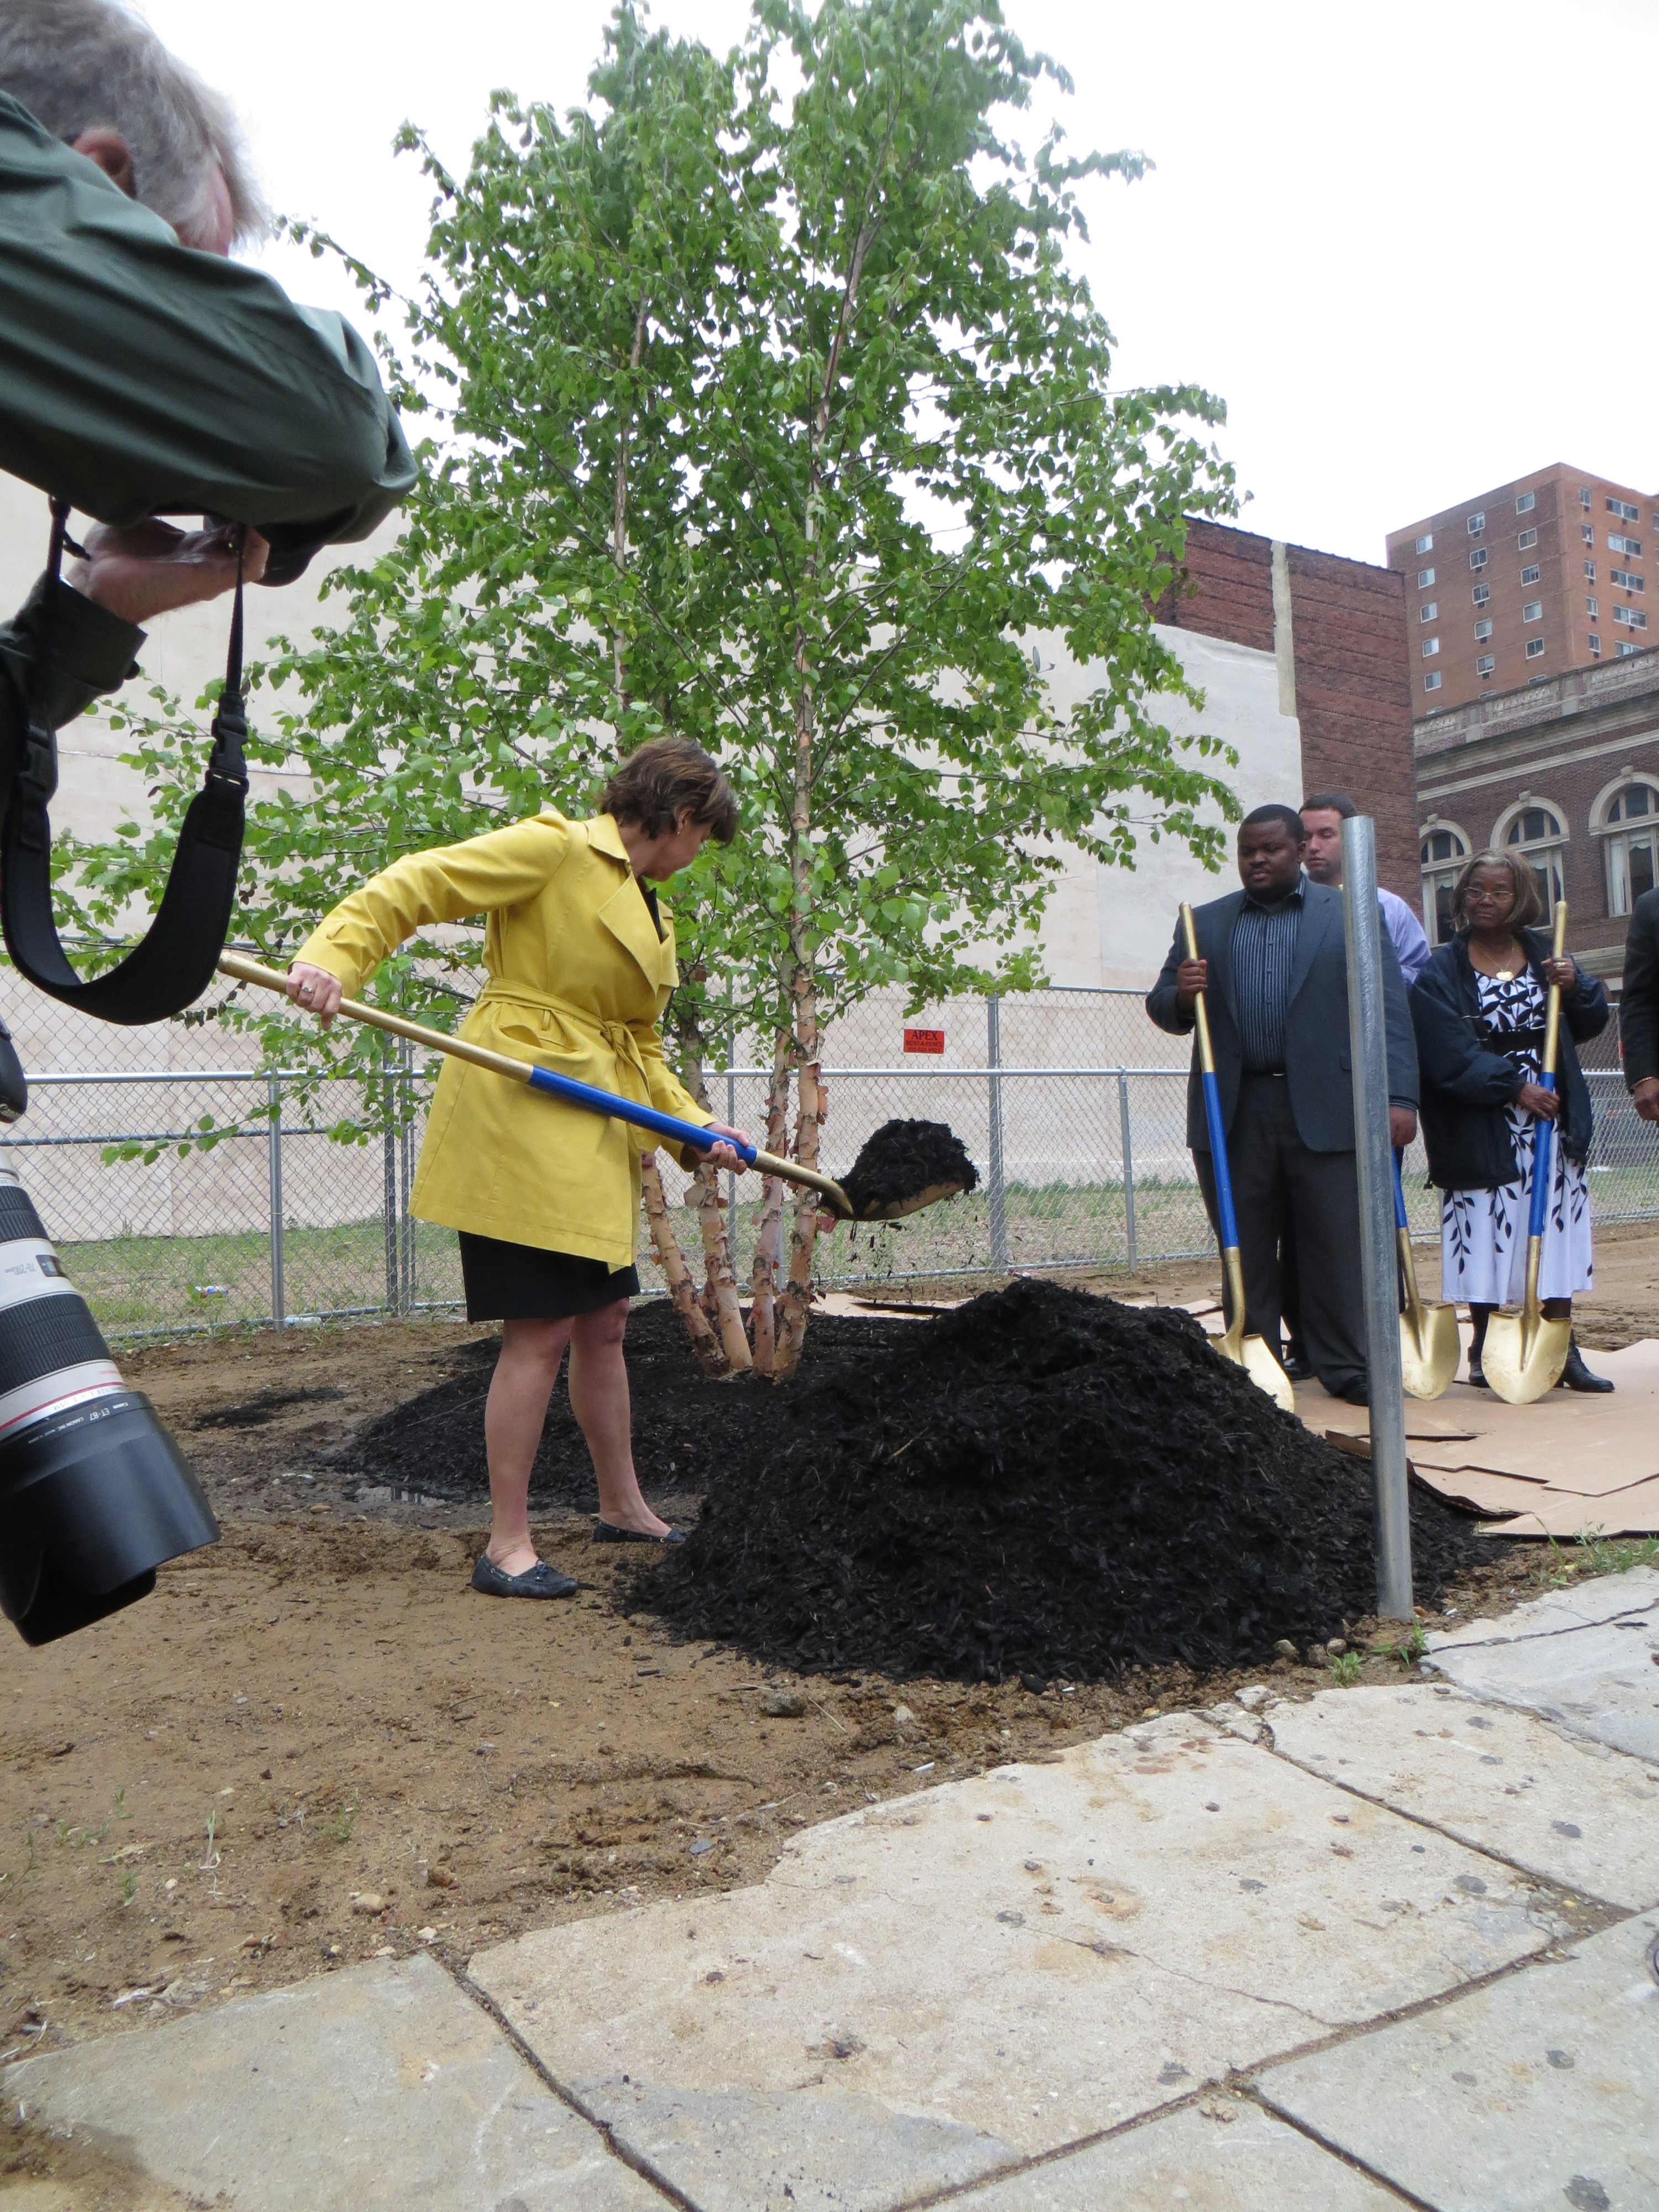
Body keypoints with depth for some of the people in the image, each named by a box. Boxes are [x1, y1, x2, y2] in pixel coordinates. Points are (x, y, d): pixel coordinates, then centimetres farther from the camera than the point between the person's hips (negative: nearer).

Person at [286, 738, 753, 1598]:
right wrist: (334, 955, -26)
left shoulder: (652, 915, 21)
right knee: (541, 1330, -7)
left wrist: (695, 1125, 6)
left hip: (596, 1137, 9)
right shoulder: (555, 848, -5)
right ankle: (506, 1545, 5)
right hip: (519, 1111, -9)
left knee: (604, 1321, 16)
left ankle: (622, 1508, 31)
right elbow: (415, 885, -12)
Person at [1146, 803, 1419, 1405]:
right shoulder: (1204, 923, 15)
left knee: (1339, 1248, 0)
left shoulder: (1351, 915, 8)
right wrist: (1181, 995, -10)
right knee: (1245, 1253, 6)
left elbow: (1388, 1011, 1)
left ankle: (1348, 1369, 11)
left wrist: (1400, 1097, -9)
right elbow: (1162, 1008, 14)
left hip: (1326, 1109, -2)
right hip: (1233, 1112, 2)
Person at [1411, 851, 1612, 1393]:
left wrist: (1576, 987, -7)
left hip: (1552, 1125, 4)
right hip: (1481, 1134, -4)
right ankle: (1485, 1352, 12)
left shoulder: (1544, 953, 11)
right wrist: (1513, 1087, -21)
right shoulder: (1440, 972, -3)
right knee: (1486, 1239, 0)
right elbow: (1449, 1055, -14)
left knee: (1555, 1234, 6)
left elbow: (1590, 1024, 12)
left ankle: (1563, 1350, 14)